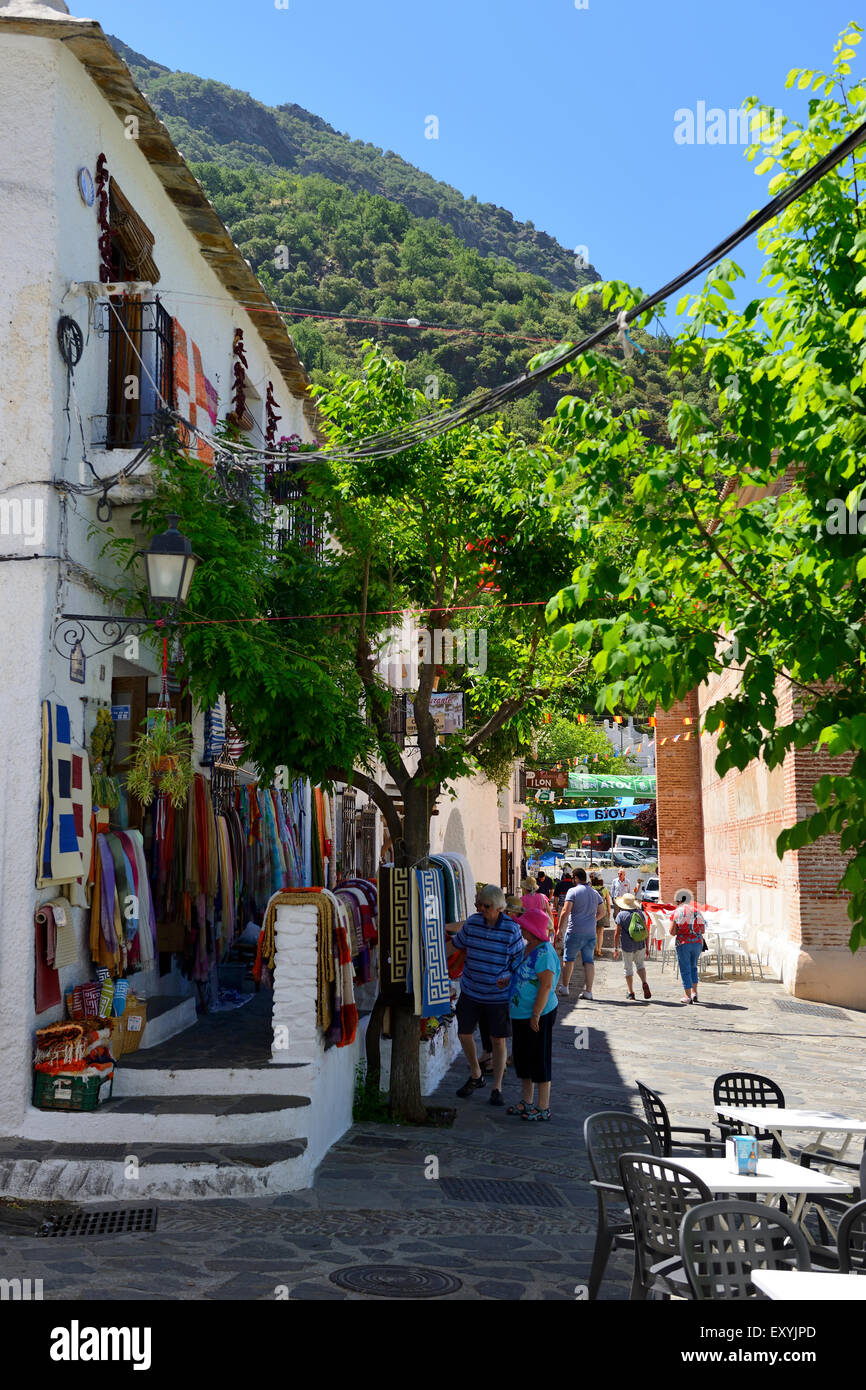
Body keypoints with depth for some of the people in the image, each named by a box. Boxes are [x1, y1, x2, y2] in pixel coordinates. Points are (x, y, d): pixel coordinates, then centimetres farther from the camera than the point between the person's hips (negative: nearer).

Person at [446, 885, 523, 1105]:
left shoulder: (512, 929, -13)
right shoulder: (472, 922, -4)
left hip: (498, 996, -3)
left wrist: (510, 980, -24)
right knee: (464, 1034, 8)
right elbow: (454, 944, 11)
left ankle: (497, 1088, 19)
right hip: (471, 992, 3)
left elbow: (519, 961, -7)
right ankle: (476, 1076, 32)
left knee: (498, 1040, 4)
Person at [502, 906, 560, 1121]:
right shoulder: (526, 947, 8)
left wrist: (536, 1015, -23)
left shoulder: (544, 953, -21)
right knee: (522, 1058, 17)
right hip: (520, 1013, 10)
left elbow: (546, 985, -23)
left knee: (539, 1061, 1)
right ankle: (527, 1102, 30)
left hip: (538, 1014, -10)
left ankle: (543, 1108, 11)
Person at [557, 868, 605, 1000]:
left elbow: (565, 911, -15)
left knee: (568, 959, 10)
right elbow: (602, 912, 14)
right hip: (591, 932, 4)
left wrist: (559, 927, -7)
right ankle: (588, 991, 0)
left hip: (575, 931, -4)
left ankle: (565, 987, 17)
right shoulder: (595, 893, 10)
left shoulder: (573, 891, -9)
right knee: (589, 960, 4)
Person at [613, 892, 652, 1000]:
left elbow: (617, 933, -9)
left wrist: (615, 947, -1)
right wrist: (647, 947, 11)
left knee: (628, 968, 9)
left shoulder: (621, 915, -7)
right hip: (640, 945, 3)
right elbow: (646, 932, 4)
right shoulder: (640, 913, 4)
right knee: (640, 964, 18)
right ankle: (644, 984, -7)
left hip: (627, 946, -3)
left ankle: (630, 992, 13)